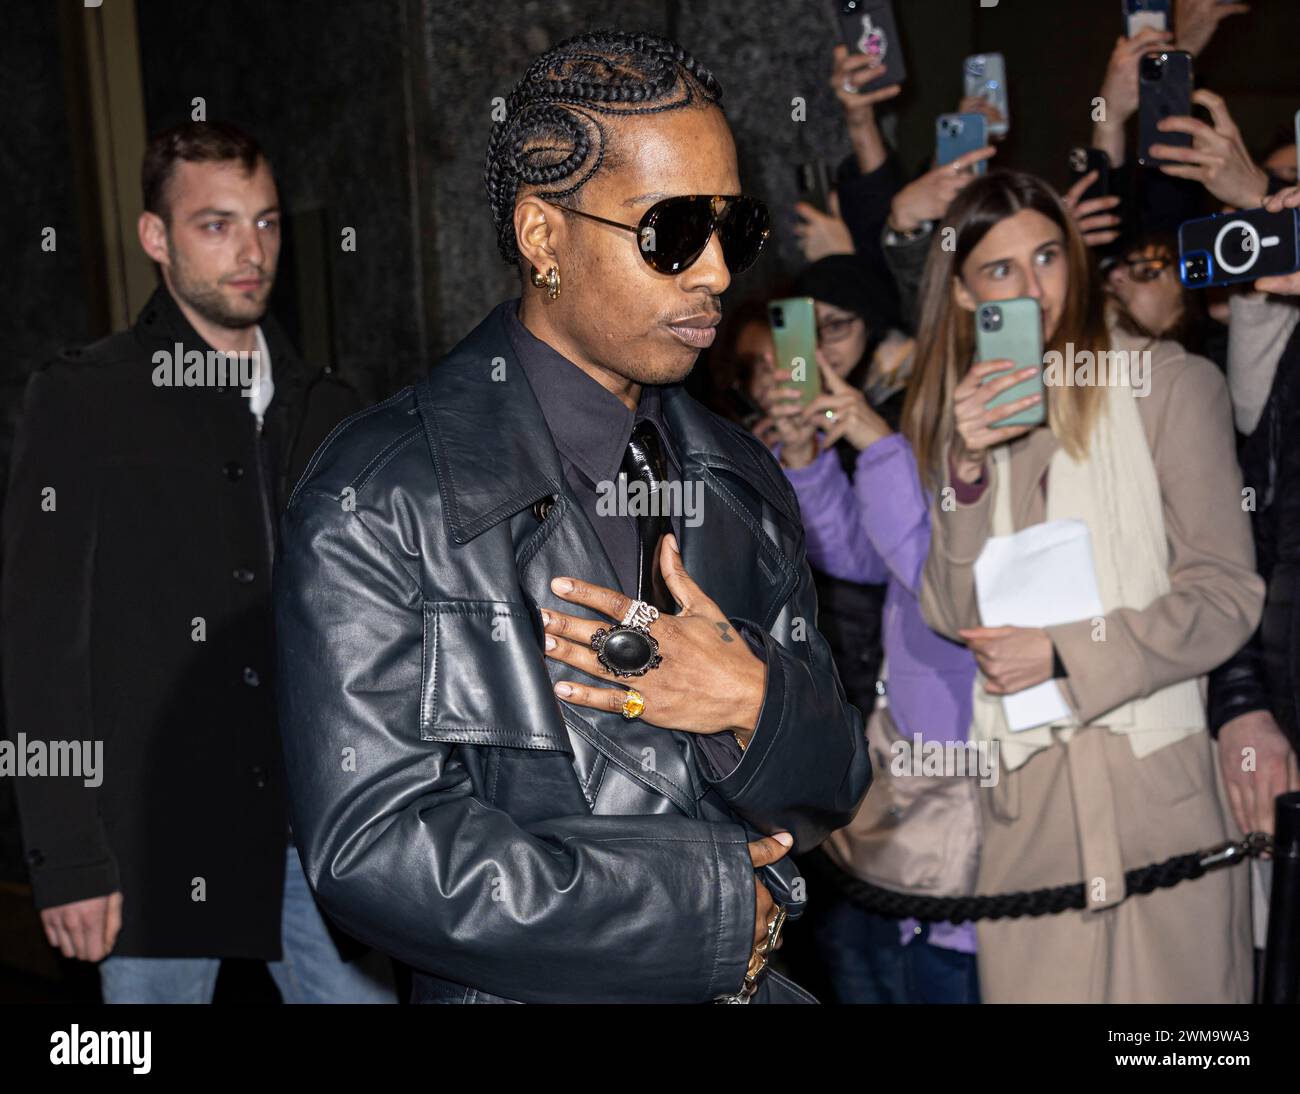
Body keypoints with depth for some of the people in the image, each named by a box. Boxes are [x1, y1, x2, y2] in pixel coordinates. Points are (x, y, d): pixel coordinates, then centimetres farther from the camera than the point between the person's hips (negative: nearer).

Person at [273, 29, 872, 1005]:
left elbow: (832, 798, 8)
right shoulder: (377, 500, -11)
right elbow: (371, 845, -16)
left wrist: (755, 705, -14)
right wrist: (711, 908, -13)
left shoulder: (744, 480, 6)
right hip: (515, 990, -4)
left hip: (750, 979, 4)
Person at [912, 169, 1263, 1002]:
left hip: (1159, 775, -3)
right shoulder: (964, 412, 10)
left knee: (1172, 986, 4)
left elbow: (1226, 594, -6)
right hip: (1024, 786, 3)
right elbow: (954, 616, 2)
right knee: (1034, 985, 6)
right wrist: (967, 469, -11)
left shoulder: (1171, 384, -4)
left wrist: (1063, 656, -13)